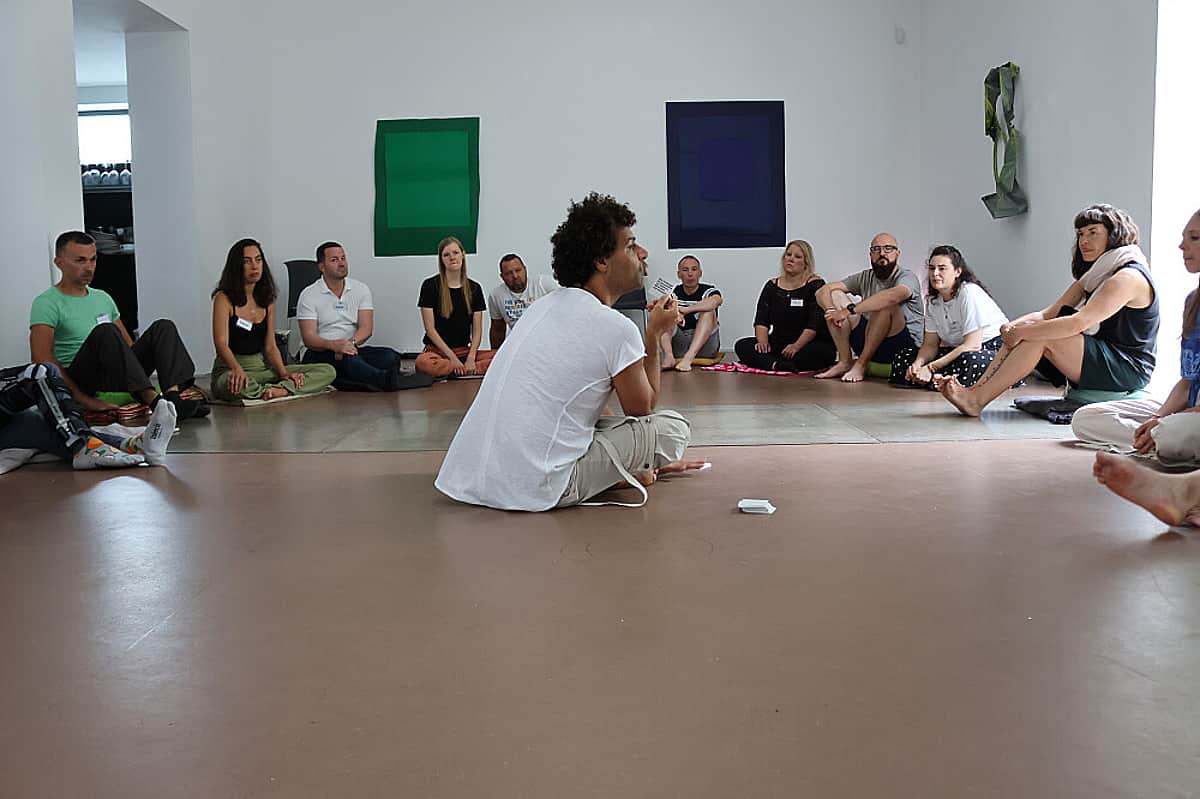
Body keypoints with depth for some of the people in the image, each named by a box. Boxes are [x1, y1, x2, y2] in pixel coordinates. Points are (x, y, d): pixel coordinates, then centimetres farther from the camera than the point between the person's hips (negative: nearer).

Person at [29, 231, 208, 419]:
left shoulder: (103, 298, 21)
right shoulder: (47, 303, -2)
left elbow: (128, 344, 23)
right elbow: (41, 358, -16)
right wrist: (83, 400, -25)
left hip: (117, 379, 7)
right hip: (79, 379, -7)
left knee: (164, 327, -9)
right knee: (105, 332, -32)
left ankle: (173, 393, -36)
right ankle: (152, 398, -45)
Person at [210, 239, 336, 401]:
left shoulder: (267, 300, 13)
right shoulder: (224, 298, -5)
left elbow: (270, 347, 10)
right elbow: (221, 343, -17)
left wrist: (285, 374, -10)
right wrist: (238, 370, -37)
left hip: (262, 368, 6)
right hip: (230, 369, -6)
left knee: (327, 371, -11)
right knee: (237, 386, -45)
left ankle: (282, 389, -32)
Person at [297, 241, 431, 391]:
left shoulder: (360, 289, 11)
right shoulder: (308, 295, 1)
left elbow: (366, 328, 0)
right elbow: (308, 338, -9)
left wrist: (351, 343, -23)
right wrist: (334, 345, -30)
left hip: (352, 350, 5)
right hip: (320, 354, -4)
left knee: (389, 356, -24)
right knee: (347, 360, -39)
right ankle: (386, 379, -63)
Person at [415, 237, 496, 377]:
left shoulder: (474, 288, 9)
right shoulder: (430, 286, -1)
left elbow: (477, 330, 5)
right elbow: (430, 329, -6)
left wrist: (471, 357, -12)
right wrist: (452, 357, -14)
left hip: (465, 351, 3)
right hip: (437, 350, -3)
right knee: (423, 362, -38)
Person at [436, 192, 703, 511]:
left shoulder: (544, 305, 14)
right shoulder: (616, 328, -11)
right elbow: (642, 409, 6)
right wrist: (654, 335, 13)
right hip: (534, 490, -8)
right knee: (673, 426, 2)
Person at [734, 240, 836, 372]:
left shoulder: (816, 285, -3)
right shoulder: (772, 286, 12)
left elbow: (815, 324, -14)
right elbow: (761, 320, 4)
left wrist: (796, 346, -27)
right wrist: (763, 341, -16)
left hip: (809, 344, -4)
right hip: (778, 344, 4)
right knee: (742, 346, -17)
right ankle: (776, 365, -42)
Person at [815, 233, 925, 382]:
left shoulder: (907, 277, -9)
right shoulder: (865, 277, 9)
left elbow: (893, 296, -35)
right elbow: (823, 291, 4)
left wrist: (850, 310, -36)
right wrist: (831, 310, -20)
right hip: (868, 342, 6)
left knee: (886, 304, -33)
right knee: (835, 295, -5)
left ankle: (860, 365, -21)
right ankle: (845, 362, -11)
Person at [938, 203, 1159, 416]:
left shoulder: (1129, 277, -15)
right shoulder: (1093, 275, 17)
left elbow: (1077, 324, -26)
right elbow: (1048, 314, 7)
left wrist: (1022, 332, -23)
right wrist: (1012, 327, -13)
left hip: (1128, 369, -9)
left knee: (1041, 338, -24)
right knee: (1028, 327, -4)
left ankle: (978, 400, -25)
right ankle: (975, 389, -15)